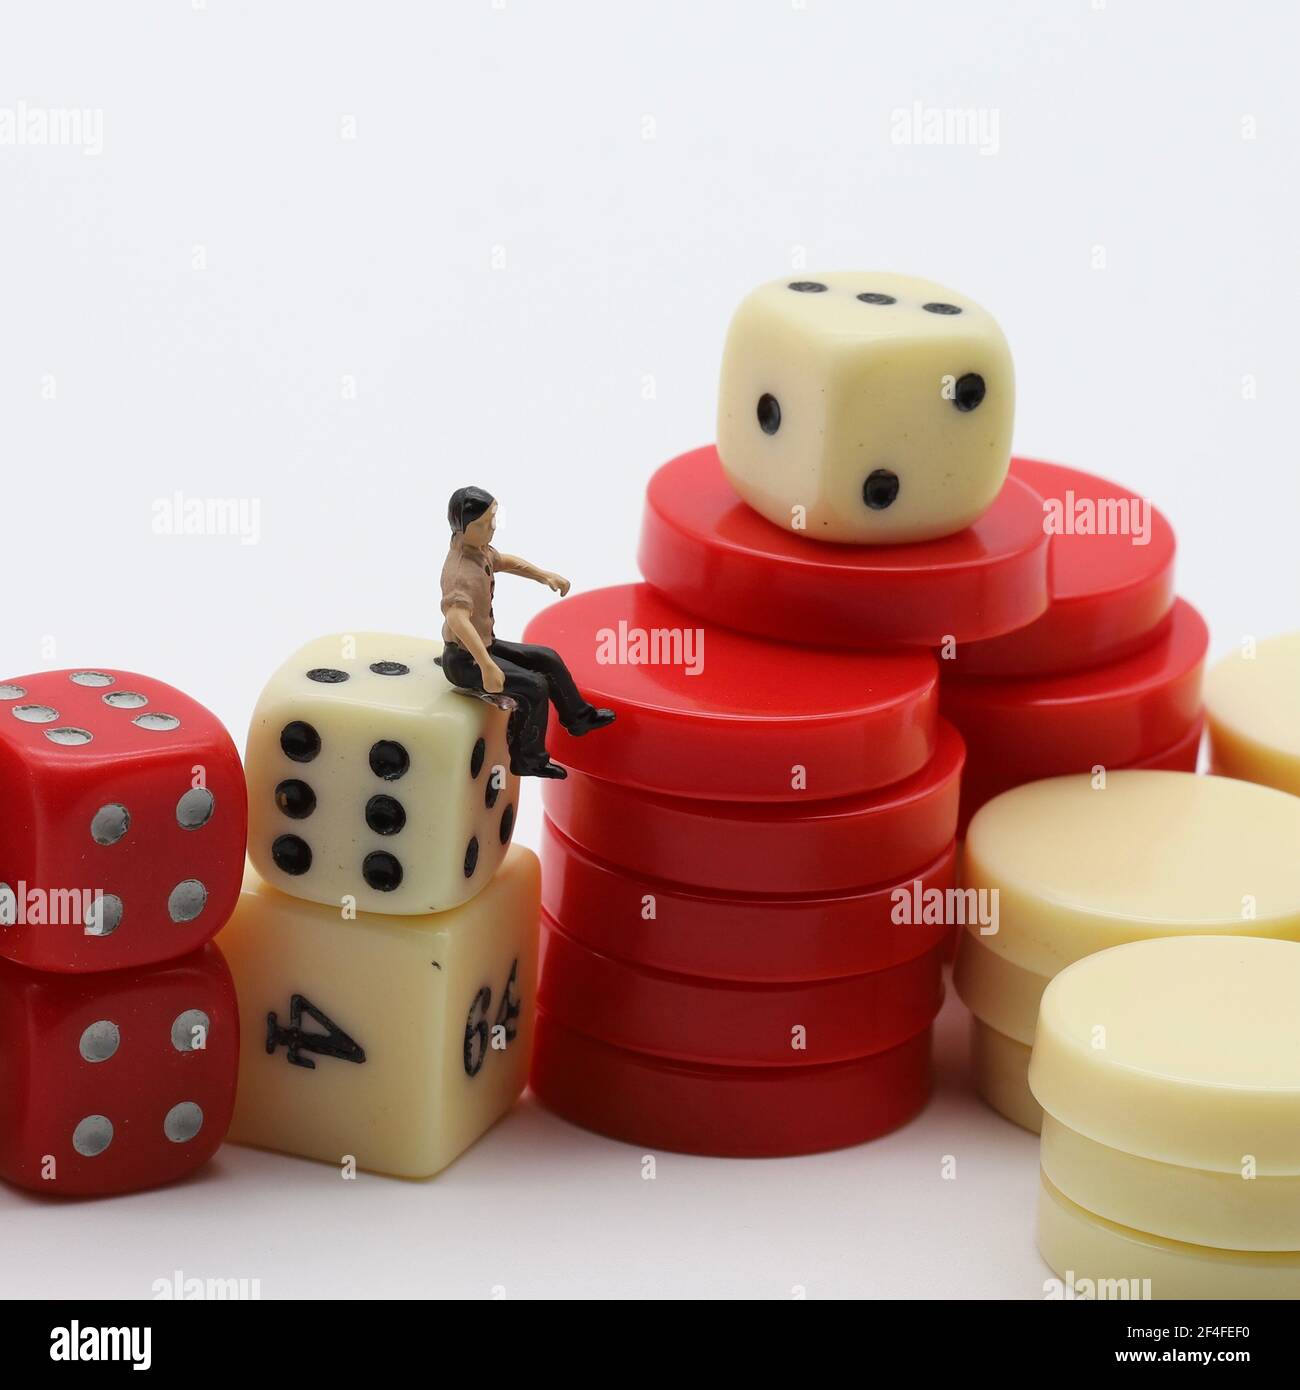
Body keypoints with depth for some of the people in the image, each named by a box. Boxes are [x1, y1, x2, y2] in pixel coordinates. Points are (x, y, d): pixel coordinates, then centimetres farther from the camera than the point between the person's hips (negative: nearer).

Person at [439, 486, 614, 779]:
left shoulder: (477, 549, -2)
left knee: (548, 660, 17)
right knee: (534, 686, -17)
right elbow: (457, 619, -50)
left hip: (484, 645, 10)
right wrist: (487, 667, -55)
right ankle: (528, 760, -1)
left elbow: (505, 562, 23)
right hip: (464, 659, -10)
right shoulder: (462, 571, -33)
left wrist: (545, 576, 12)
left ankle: (578, 718, 36)